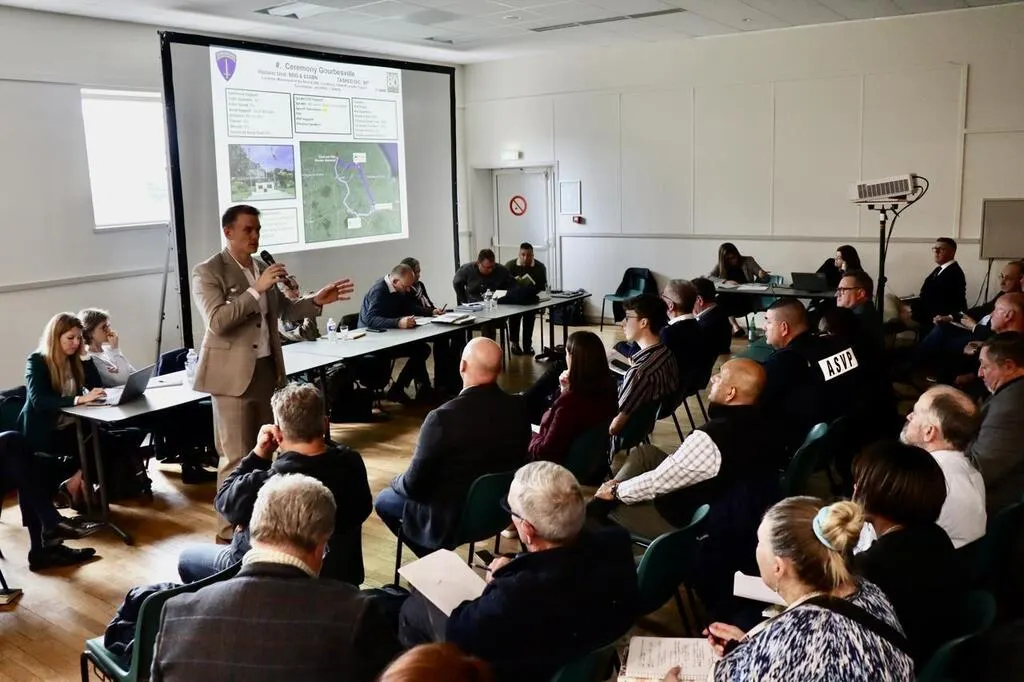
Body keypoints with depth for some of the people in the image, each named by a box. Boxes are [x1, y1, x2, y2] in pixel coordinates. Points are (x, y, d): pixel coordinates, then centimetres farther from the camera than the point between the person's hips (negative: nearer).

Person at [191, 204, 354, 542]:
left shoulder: (263, 268, 11)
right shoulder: (207, 272, -10)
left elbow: (285, 311, 17)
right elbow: (217, 321, -23)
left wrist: (316, 300, 1)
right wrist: (256, 290, -25)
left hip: (268, 368, 7)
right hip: (234, 373, -7)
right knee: (237, 457, -2)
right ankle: (231, 531, 11)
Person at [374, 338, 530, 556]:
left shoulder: (443, 418, -30)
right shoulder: (518, 408, -13)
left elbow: (414, 484, -19)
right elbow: (517, 461, 4)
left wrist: (397, 482, 5)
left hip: (451, 519, -6)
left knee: (383, 500, 19)